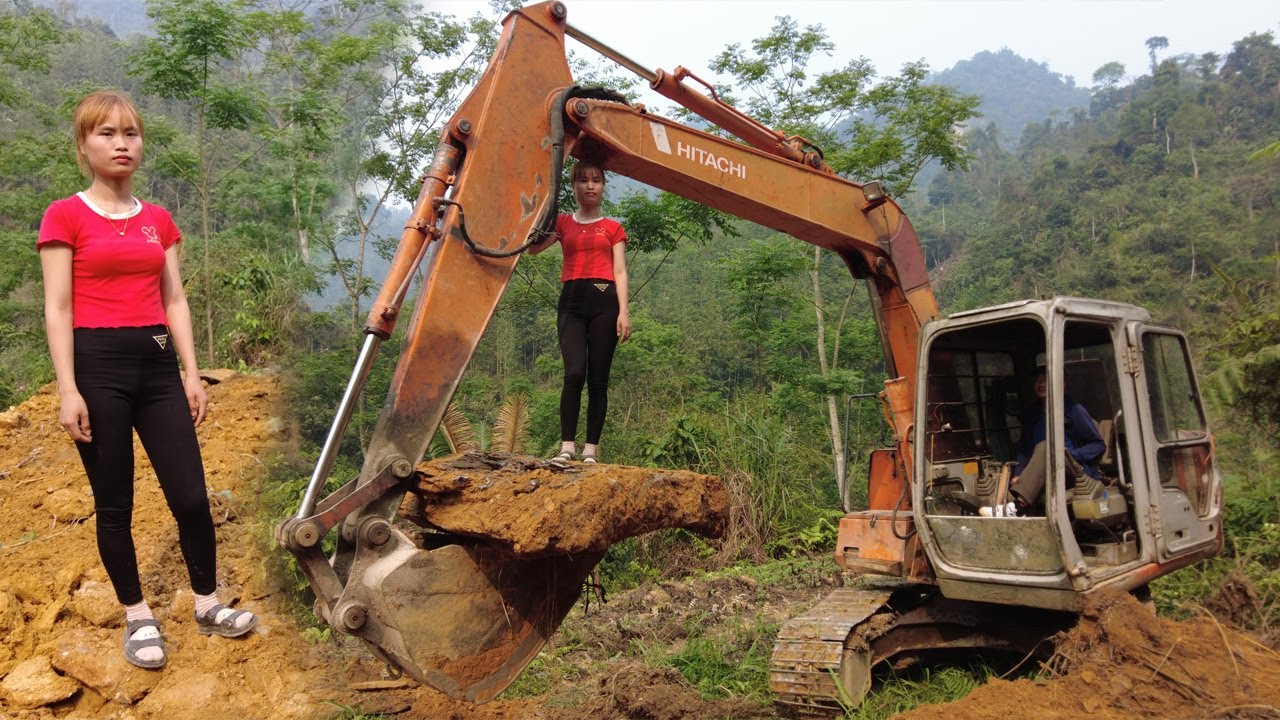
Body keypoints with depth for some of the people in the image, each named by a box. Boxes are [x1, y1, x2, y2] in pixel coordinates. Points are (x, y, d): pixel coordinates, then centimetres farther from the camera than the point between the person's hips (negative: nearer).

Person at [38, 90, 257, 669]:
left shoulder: (159, 220, 12)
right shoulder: (65, 216, -2)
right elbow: (57, 310, -5)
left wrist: (192, 374, 8)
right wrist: (68, 390, -12)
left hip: (157, 363, 4)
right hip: (98, 364, -4)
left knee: (191, 497, 3)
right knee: (114, 505, 7)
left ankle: (208, 605, 21)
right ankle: (138, 617, 22)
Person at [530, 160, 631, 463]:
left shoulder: (613, 228, 15)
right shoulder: (562, 223, 17)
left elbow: (619, 272, 6)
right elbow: (532, 247, 1)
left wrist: (623, 311, -7)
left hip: (603, 301, 0)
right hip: (571, 301, 0)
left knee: (597, 379, -2)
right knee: (574, 372, -17)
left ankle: (591, 450, 1)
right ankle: (566, 446, -11)